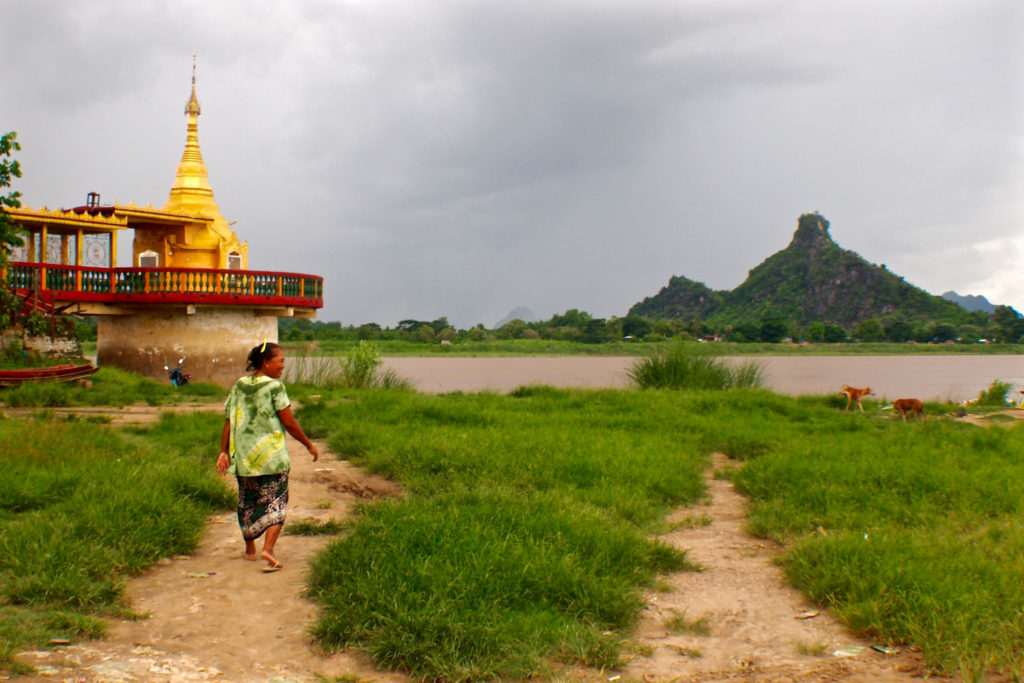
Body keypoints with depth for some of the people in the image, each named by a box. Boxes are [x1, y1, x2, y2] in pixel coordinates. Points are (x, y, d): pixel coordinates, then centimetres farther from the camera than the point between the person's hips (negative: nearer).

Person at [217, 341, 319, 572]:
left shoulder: (238, 386, 5)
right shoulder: (275, 387, -10)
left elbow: (229, 422, 4)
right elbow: (289, 423, -10)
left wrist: (224, 452, 9)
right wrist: (309, 445, 0)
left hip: (243, 456, 5)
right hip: (272, 456, -5)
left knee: (248, 503, 18)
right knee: (276, 503, 2)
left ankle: (250, 549, 32)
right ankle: (268, 549, -15)